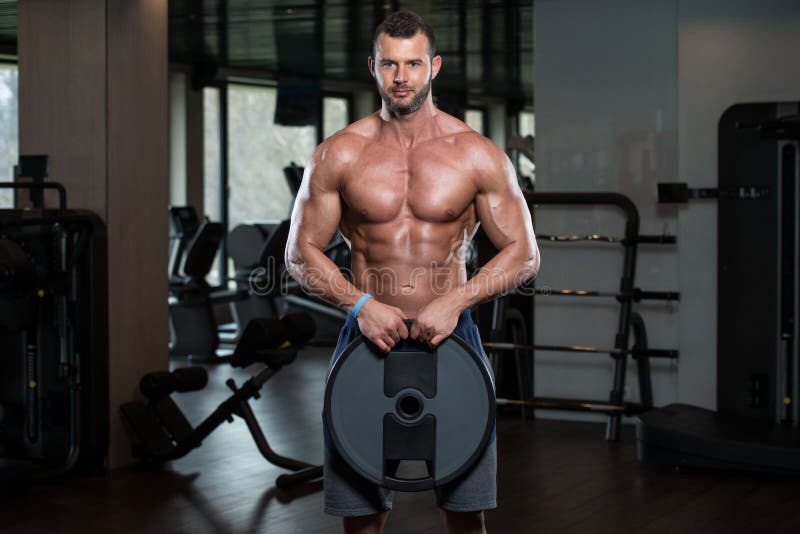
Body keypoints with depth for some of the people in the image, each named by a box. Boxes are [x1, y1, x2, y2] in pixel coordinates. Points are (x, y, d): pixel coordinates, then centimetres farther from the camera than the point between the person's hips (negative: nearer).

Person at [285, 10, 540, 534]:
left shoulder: (479, 156, 0)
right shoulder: (337, 155, 1)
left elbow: (523, 254, 1)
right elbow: (301, 253, 3)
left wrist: (455, 300, -14)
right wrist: (361, 304, -13)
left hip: (449, 335, 0)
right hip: (368, 335, 0)